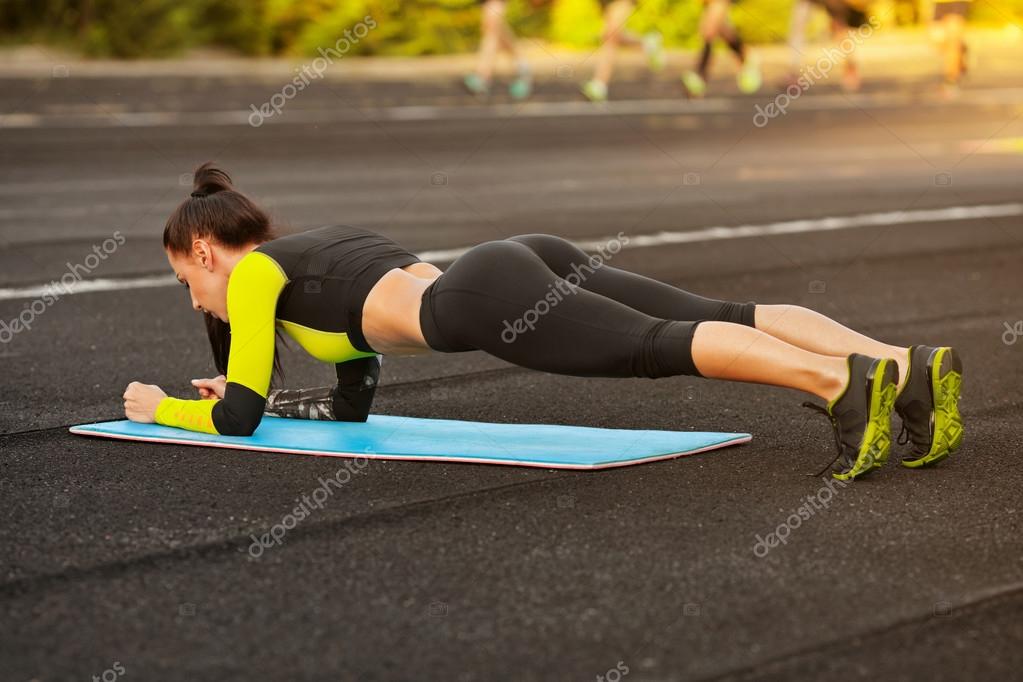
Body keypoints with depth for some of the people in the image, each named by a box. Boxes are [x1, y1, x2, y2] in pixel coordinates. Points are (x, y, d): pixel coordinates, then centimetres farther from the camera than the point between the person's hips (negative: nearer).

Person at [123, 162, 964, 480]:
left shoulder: (253, 271, 15)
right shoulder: (323, 249, 38)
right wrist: (242, 389, 51)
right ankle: (909, 367, -24)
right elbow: (354, 400, 46)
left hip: (490, 298, -8)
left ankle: (844, 381, -48)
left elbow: (240, 416, 11)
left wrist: (165, 407, 30)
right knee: (726, 317, -9)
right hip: (534, 263, 8)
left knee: (662, 347, -27)